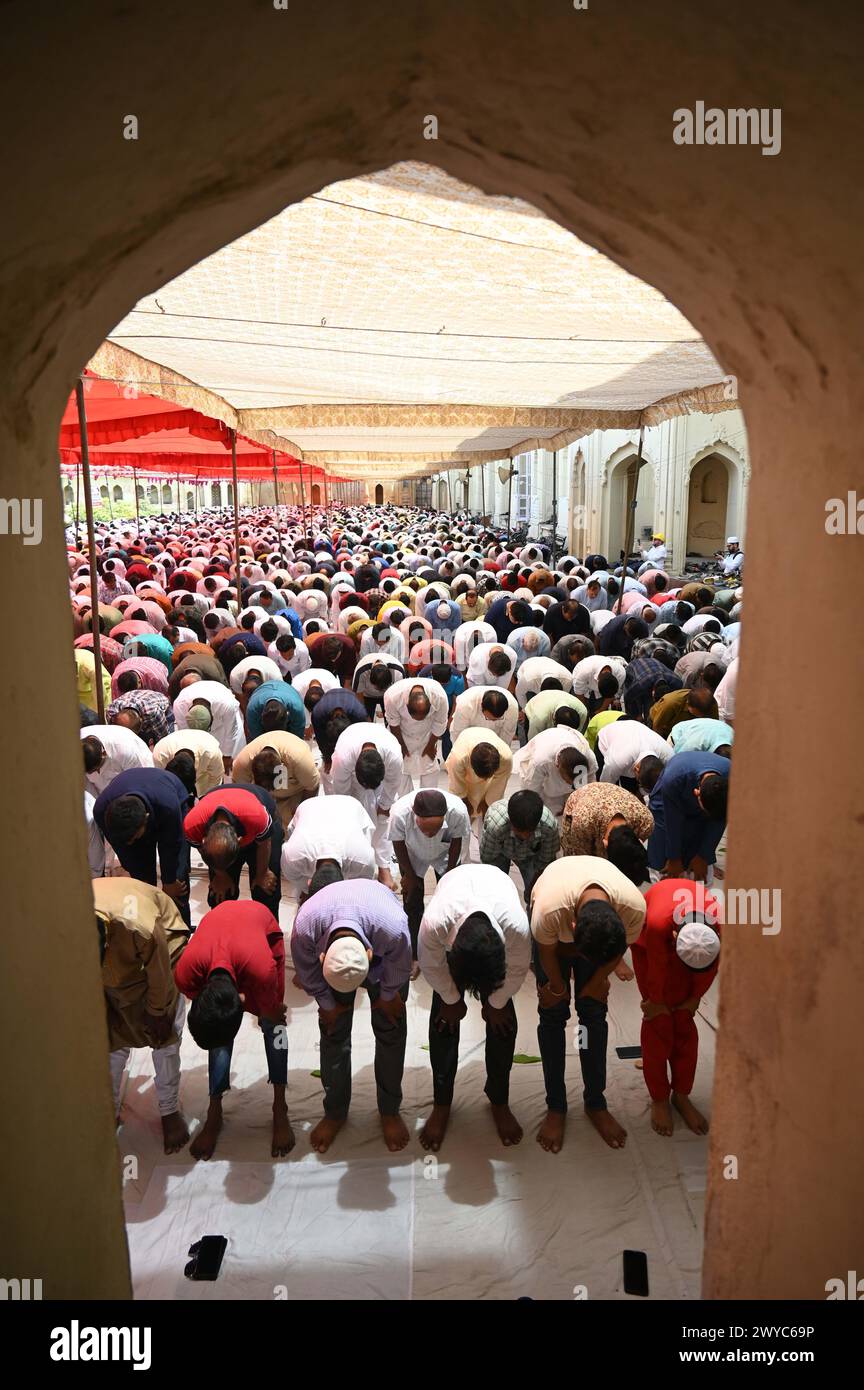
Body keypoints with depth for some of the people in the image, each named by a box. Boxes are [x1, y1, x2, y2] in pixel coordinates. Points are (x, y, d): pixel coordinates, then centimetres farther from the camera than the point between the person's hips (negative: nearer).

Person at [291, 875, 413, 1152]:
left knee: (390, 1029, 1)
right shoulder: (304, 928, -42)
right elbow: (307, 973, -17)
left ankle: (390, 1111, 20)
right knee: (334, 1033, 1)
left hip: (383, 955, -1)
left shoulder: (394, 928, -47)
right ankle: (335, 1112, 21)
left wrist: (387, 996, -3)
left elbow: (399, 968, -20)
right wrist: (327, 1005, -3)